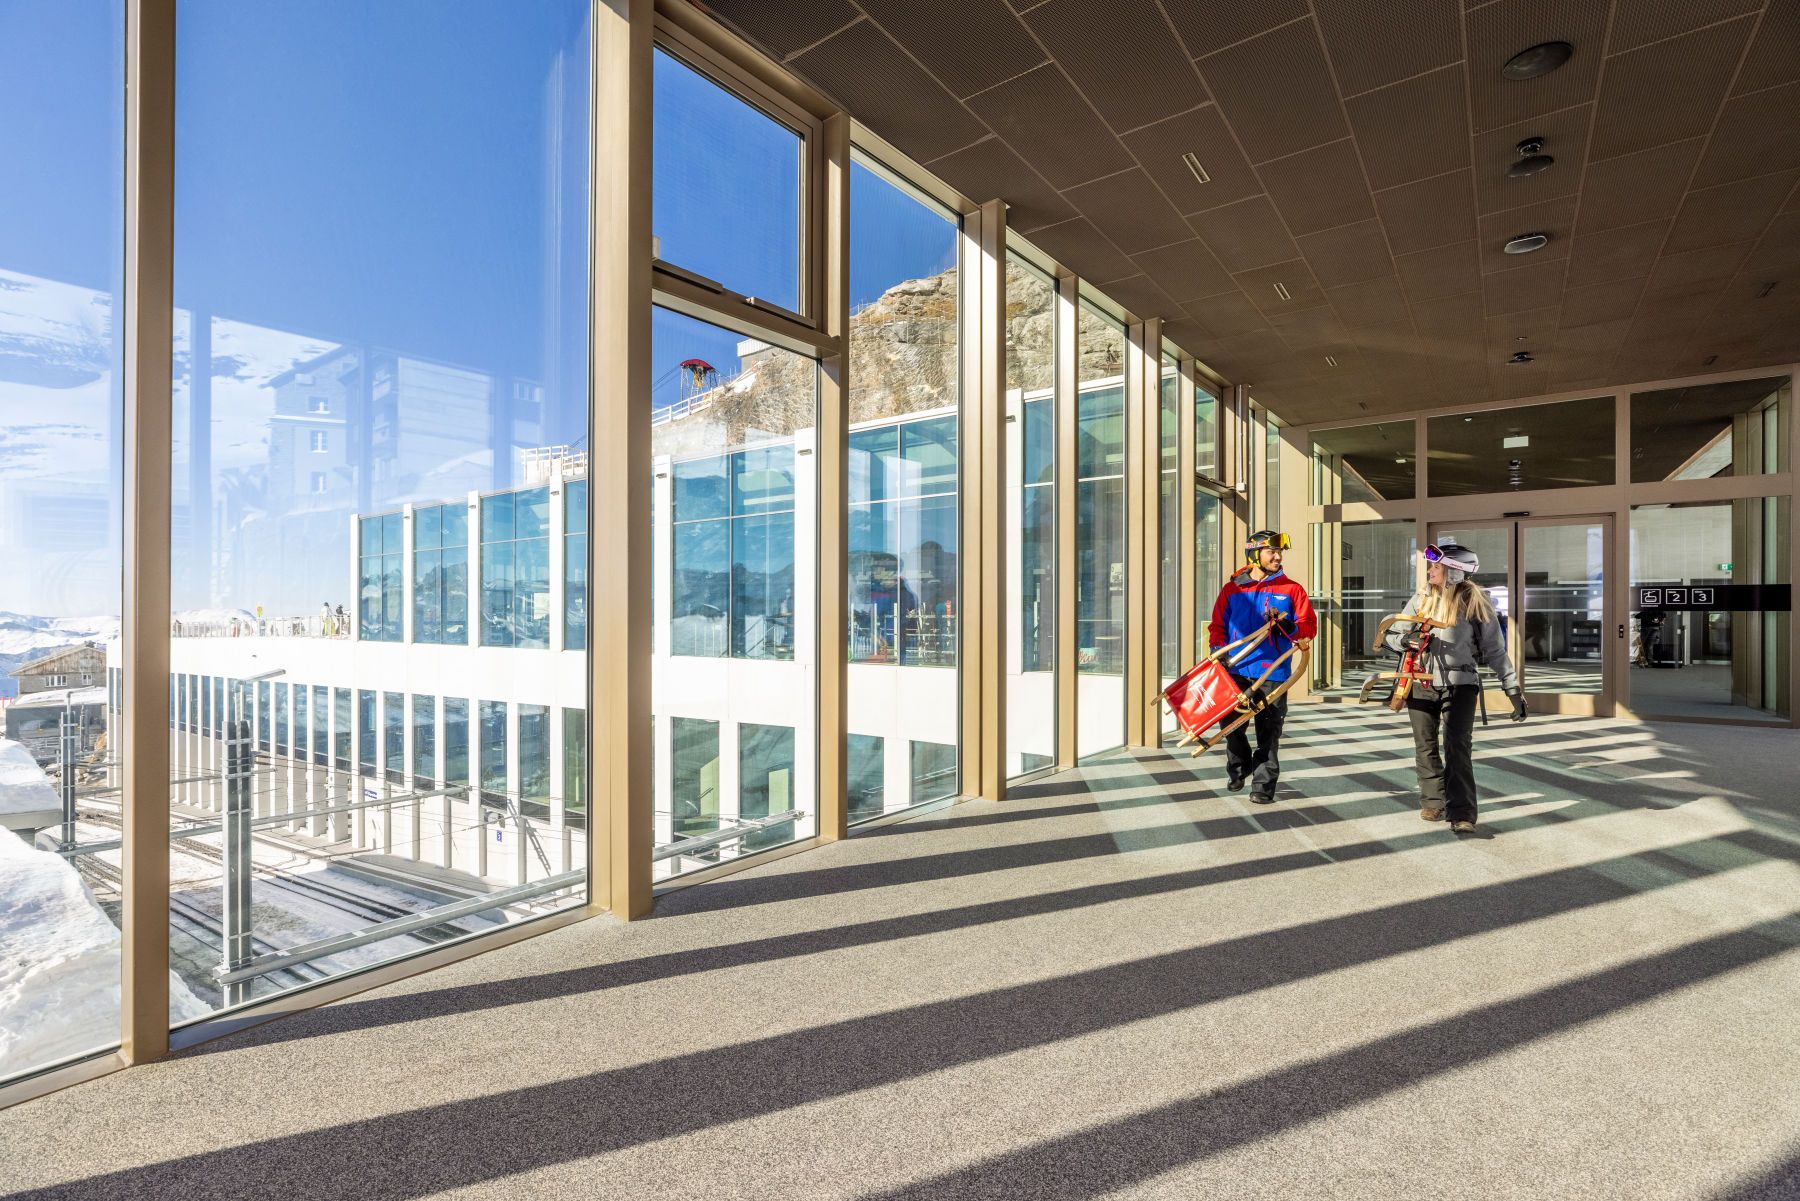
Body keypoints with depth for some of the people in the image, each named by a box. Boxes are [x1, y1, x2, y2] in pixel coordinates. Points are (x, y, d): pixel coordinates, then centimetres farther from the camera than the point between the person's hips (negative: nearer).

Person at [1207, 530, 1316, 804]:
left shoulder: (1292, 590, 4)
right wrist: (1217, 651, -3)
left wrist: (1285, 625, -16)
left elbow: (1309, 627, 2)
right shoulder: (1232, 588, 8)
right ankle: (1238, 769, 33)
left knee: (1268, 731, 2)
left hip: (1273, 672, -2)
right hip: (1236, 671, 2)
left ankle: (1263, 785, 12)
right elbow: (1218, 625, 11)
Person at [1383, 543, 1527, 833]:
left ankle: (1462, 814, -11)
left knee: (1458, 746, -13)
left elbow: (1495, 649, -1)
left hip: (1460, 684, -3)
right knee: (1426, 747, 9)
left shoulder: (1474, 601, -4)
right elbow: (1392, 635, 7)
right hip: (1421, 684, 4)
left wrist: (1513, 689, -4)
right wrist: (1407, 640, -16)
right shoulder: (1422, 598, 5)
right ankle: (1433, 802, 23)